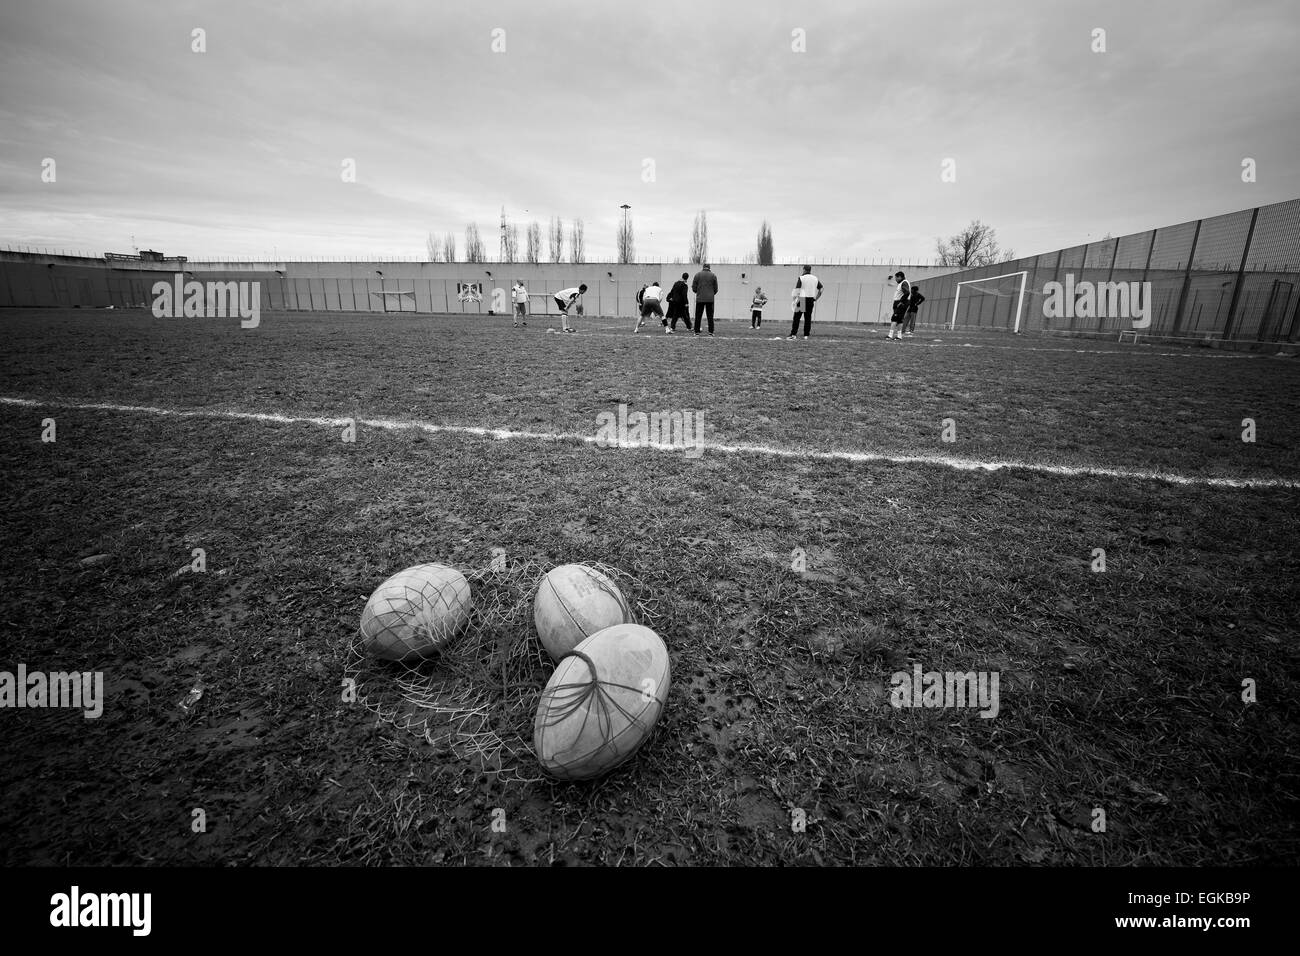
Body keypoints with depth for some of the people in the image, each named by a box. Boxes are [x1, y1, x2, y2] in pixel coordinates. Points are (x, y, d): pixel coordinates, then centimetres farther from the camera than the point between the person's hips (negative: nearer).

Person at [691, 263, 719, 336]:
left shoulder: (697, 275, 2)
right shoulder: (713, 275, 4)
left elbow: (693, 288, 2)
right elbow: (716, 289, 6)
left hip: (700, 298, 0)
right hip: (710, 299, 0)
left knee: (698, 316, 6)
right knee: (710, 316, 4)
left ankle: (697, 332, 5)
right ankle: (710, 332, 1)